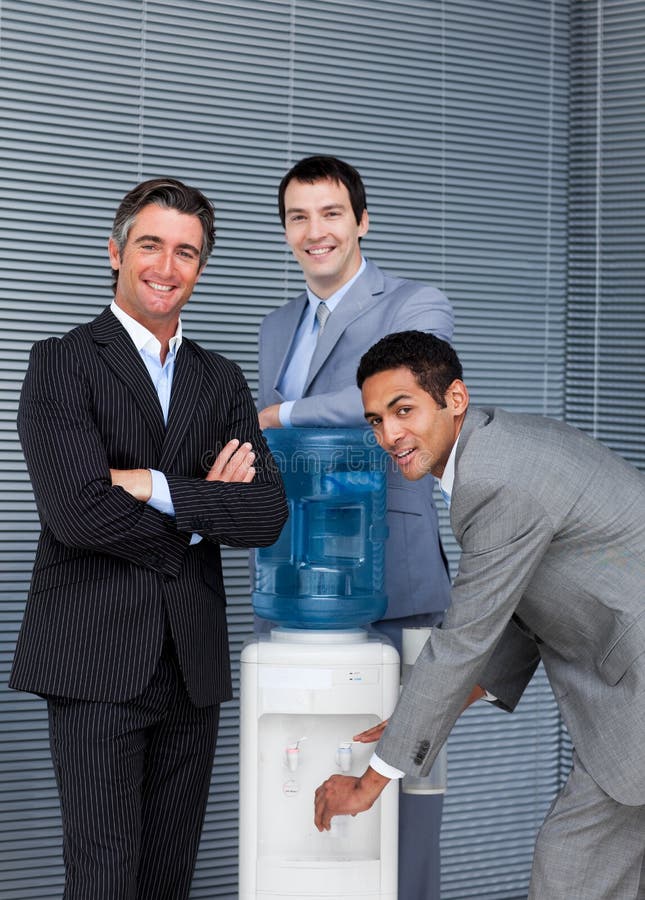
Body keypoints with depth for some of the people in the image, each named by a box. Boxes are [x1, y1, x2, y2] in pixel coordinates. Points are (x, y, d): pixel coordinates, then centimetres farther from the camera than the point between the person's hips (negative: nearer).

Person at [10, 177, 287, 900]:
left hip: (193, 668, 5)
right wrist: (200, 510, -5)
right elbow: (77, 509, -15)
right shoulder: (63, 362, -1)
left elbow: (268, 512, 1)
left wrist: (156, 486, -11)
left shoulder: (220, 380, 15)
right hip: (97, 659, -5)